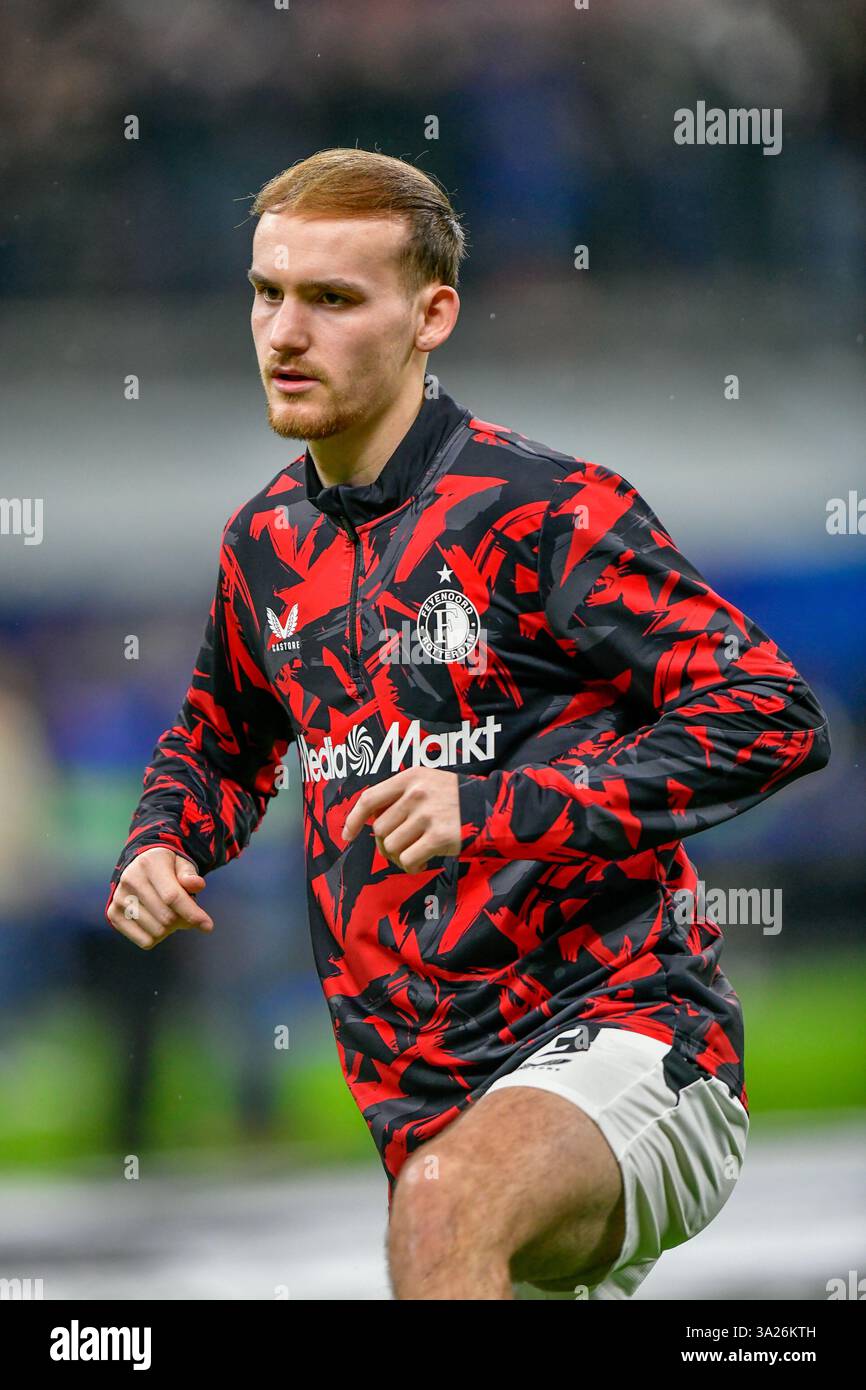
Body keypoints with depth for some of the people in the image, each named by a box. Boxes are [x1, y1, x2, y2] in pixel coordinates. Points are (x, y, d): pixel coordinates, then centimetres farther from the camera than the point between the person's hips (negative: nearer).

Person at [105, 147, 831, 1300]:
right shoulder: (268, 542, 10)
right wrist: (162, 845, 7)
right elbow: (224, 737, 31)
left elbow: (775, 718, -18)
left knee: (445, 1204, -38)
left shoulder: (544, 511, -11)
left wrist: (496, 809, -25)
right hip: (423, 1103, 8)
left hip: (627, 1042, -8)